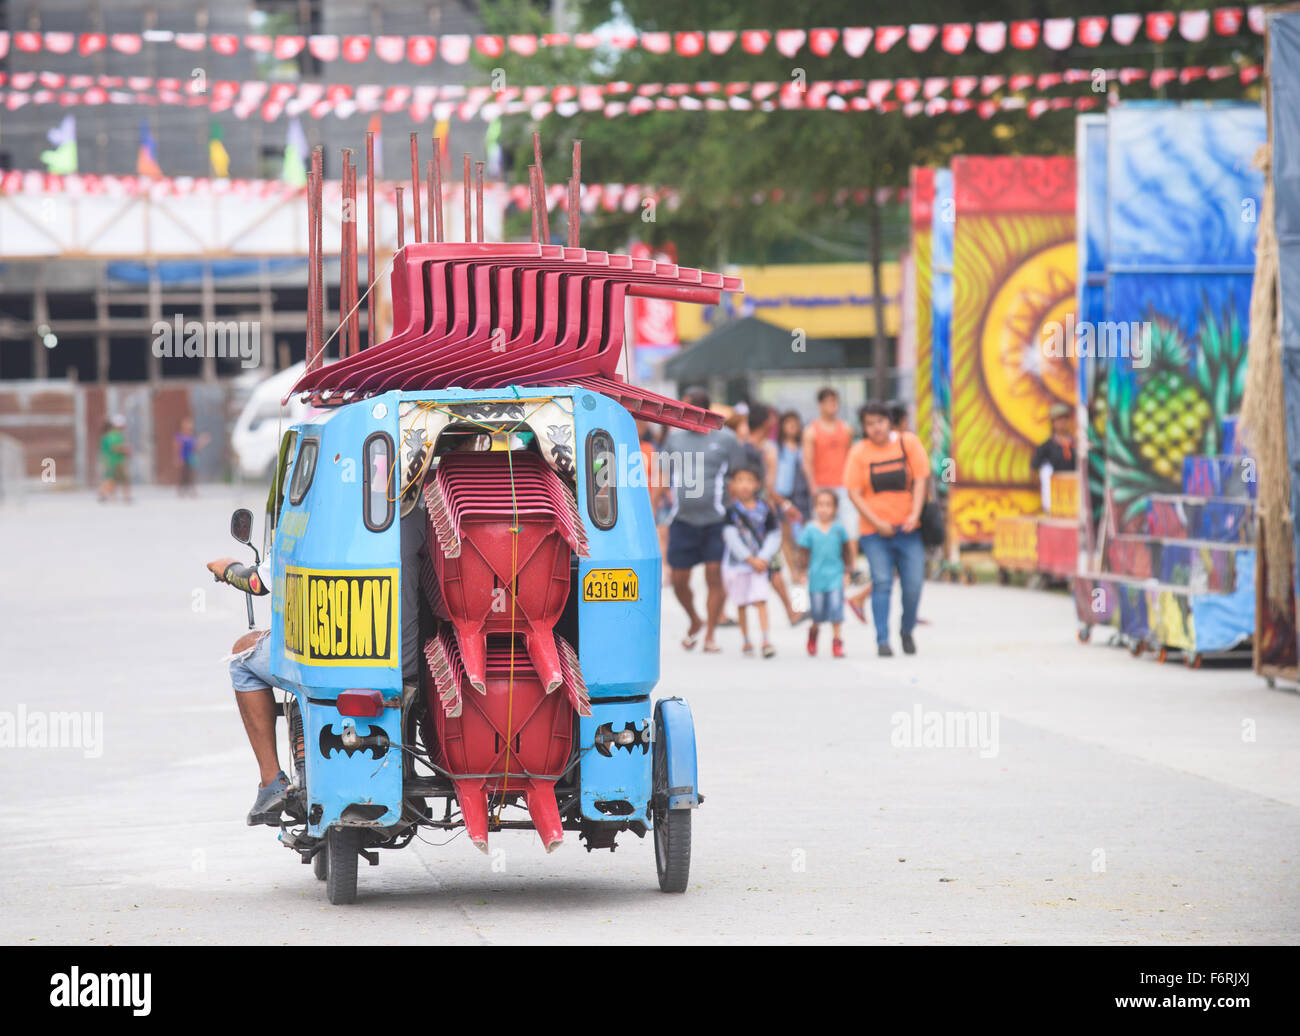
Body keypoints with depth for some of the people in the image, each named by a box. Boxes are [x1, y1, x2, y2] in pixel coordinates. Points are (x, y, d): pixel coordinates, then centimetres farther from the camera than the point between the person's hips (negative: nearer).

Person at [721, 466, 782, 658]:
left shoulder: (764, 509, 1)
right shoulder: (730, 510, -5)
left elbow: (774, 535, 4)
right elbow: (732, 537, -9)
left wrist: (763, 558, -9)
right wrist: (750, 559, -14)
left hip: (759, 562, 0)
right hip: (736, 562, 0)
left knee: (760, 600, -9)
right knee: (741, 604, 7)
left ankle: (766, 641, -13)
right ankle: (746, 640, 18)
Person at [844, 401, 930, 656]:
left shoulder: (908, 442, 2)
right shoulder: (859, 452, 0)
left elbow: (920, 480, 0)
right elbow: (854, 493, -3)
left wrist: (914, 515, -12)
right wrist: (877, 523, -13)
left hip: (908, 528, 1)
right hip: (874, 530, -1)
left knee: (913, 584, -3)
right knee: (881, 583, -10)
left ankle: (907, 630, 22)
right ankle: (882, 640, -5)